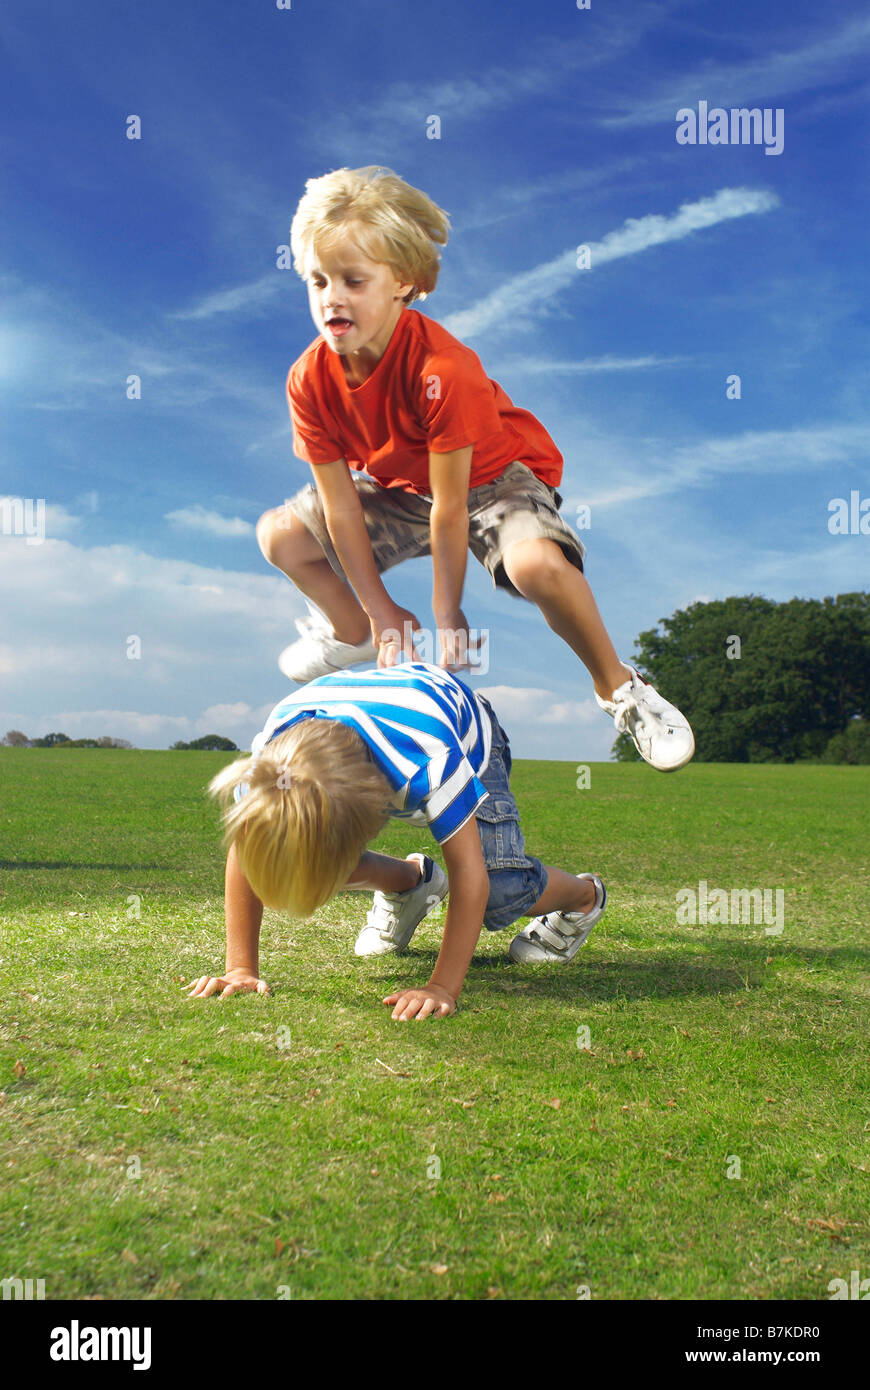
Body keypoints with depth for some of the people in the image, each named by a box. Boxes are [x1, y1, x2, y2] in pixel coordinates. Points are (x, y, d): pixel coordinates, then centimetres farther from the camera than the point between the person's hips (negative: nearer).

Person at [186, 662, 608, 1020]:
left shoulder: (427, 761, -49)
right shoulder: (270, 757, -37)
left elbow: (468, 873, -42)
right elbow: (245, 855, -24)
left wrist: (442, 988, -43)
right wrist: (240, 969, -26)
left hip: (469, 738, -4)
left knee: (502, 890, -23)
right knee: (297, 853, -16)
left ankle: (584, 896, 15)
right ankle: (408, 881, 15)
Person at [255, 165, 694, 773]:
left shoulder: (442, 367, -34)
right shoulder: (311, 379, -18)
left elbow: (449, 505, -28)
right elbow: (339, 502, -13)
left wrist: (448, 614, -21)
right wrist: (378, 608, -11)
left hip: (495, 476, -6)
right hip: (398, 487, 6)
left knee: (537, 564, -38)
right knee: (278, 534, -3)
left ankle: (619, 686, -11)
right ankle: (353, 633, 25)